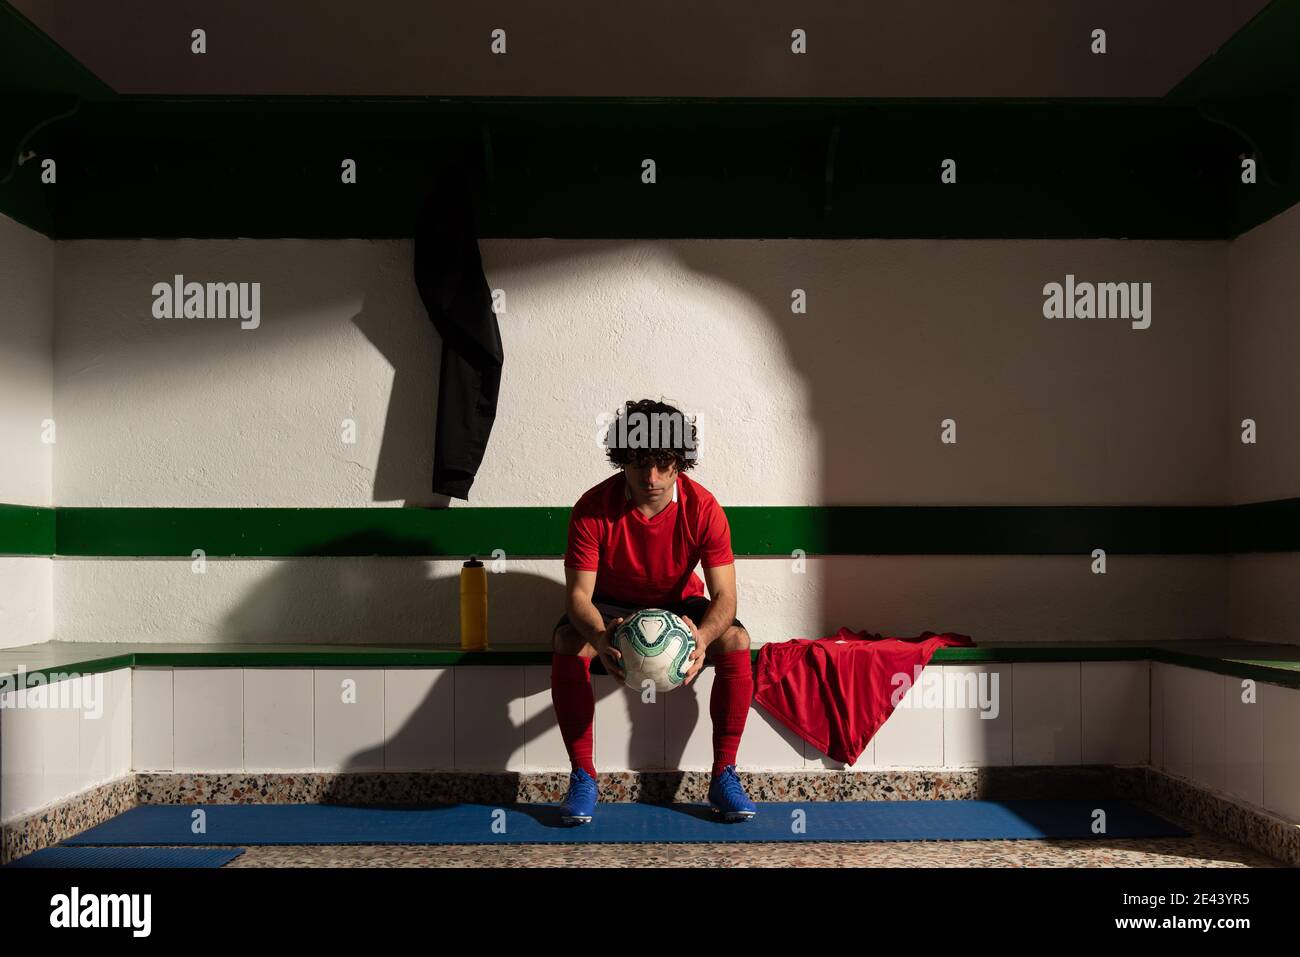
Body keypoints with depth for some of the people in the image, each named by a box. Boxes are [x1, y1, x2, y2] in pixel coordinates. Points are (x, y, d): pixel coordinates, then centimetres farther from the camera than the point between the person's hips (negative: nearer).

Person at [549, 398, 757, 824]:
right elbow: (579, 593, -26)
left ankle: (723, 776, -16)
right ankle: (582, 778, -18)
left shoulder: (703, 508, -22)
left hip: (680, 604, 1)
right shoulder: (593, 508, -23)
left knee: (736, 641, -29)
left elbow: (724, 596, -24)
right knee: (566, 641, -32)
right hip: (612, 607, 0)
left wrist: (702, 636, -48)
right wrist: (599, 637, -50)